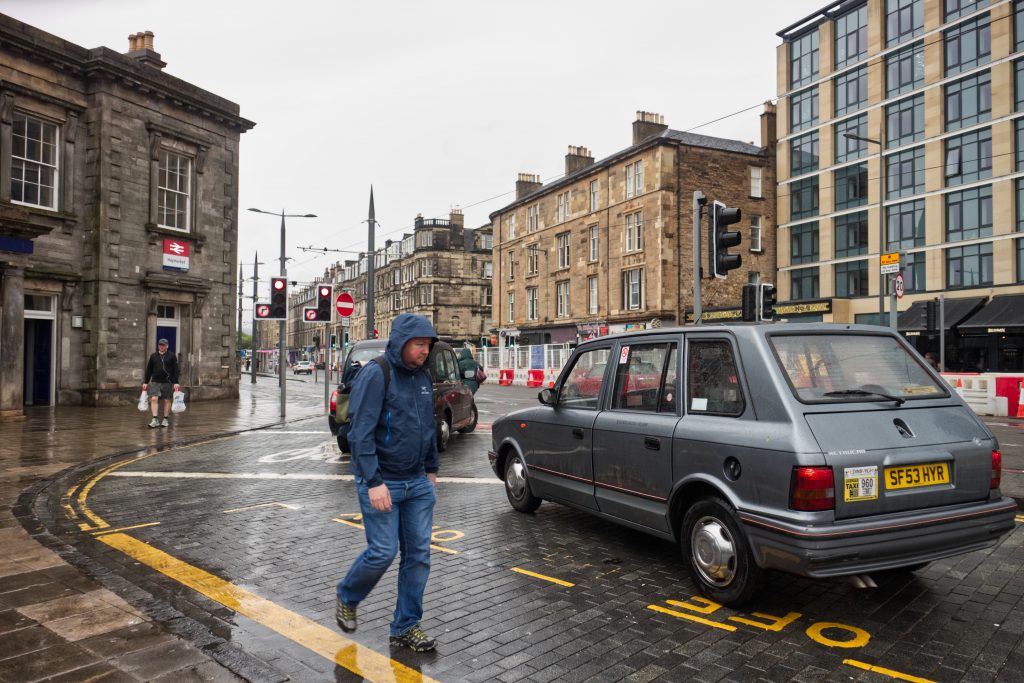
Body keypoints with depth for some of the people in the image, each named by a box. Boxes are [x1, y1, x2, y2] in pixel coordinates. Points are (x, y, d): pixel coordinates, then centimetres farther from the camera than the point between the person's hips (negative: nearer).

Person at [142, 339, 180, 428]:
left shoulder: (172, 356, 2)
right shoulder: (153, 356, 9)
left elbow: (175, 370, -1)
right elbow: (149, 370, 12)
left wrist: (176, 383, -8)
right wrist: (145, 382, 8)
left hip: (167, 382, -2)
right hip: (155, 382, 2)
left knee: (166, 400, 4)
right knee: (153, 399, -11)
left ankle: (166, 420, 13)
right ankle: (155, 420, -12)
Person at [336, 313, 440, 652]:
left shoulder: (423, 377, 8)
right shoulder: (376, 374, -14)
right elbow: (360, 432, -19)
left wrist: (431, 469, 17)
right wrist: (374, 482, -22)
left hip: (418, 483, 7)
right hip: (381, 482, -7)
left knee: (418, 554, 7)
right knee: (383, 552, -2)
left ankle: (406, 627, 21)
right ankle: (347, 598, 28)